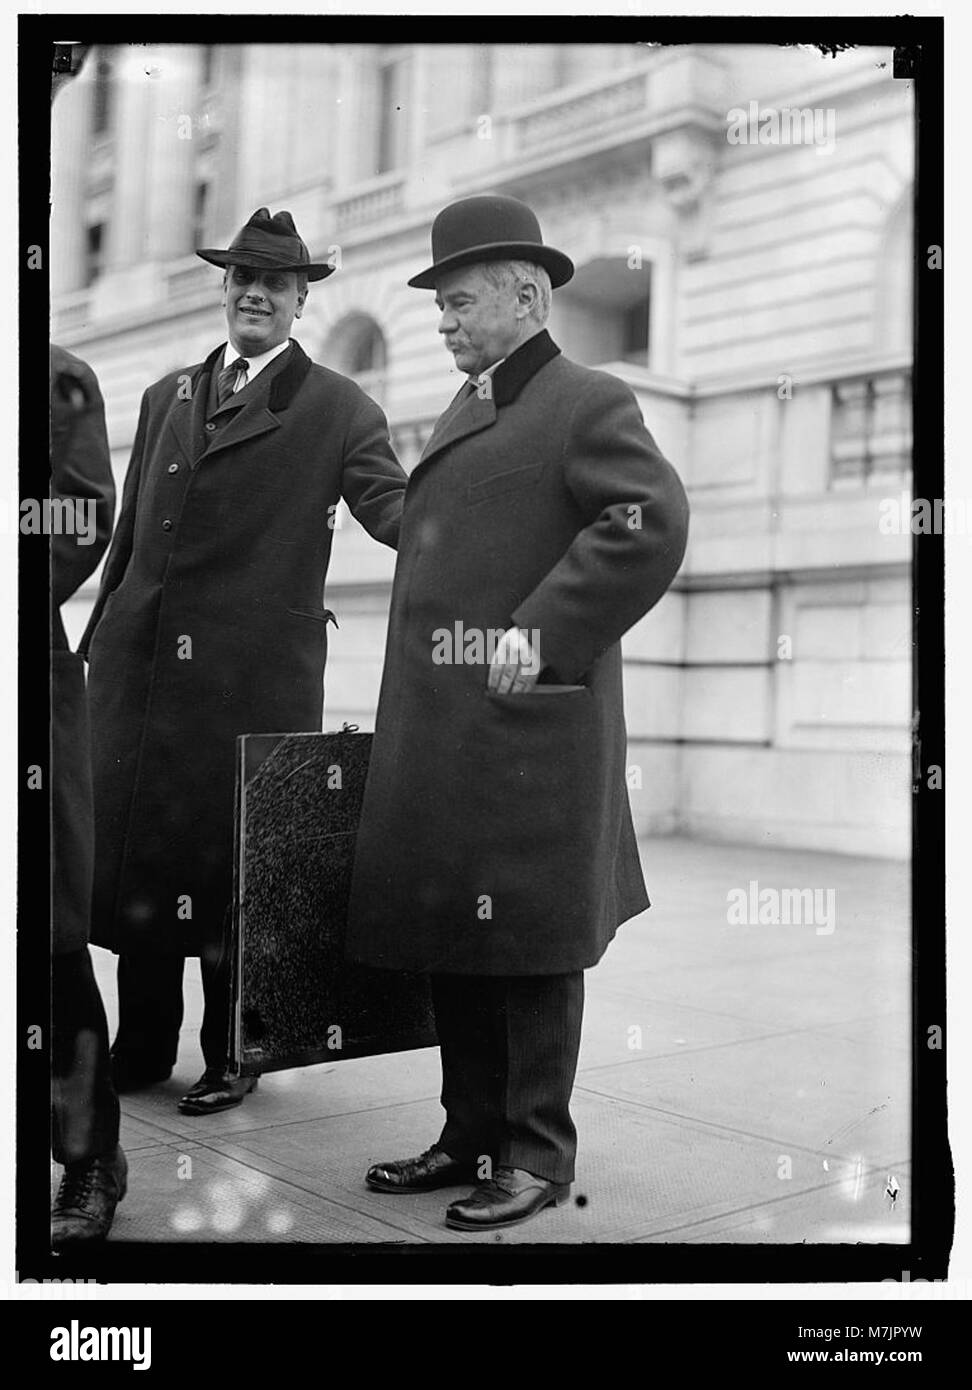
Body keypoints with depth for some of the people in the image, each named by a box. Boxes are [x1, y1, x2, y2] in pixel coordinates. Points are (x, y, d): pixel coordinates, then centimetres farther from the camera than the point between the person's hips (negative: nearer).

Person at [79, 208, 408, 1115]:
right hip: (140, 662, 5)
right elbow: (131, 529, 19)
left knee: (235, 859, 0)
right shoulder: (167, 397, 19)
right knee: (130, 846, 6)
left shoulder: (337, 409, 4)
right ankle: (142, 1044, 22)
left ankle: (232, 1056, 17)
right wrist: (102, 634, 15)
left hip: (255, 673, -4)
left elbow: (388, 503, -8)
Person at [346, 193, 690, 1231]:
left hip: (527, 729, -9)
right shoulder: (464, 411, 21)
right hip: (436, 734, 9)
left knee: (528, 948, 1)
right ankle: (471, 1135, 27)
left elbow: (652, 522, -21)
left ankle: (536, 1155, 14)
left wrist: (543, 634, -22)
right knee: (448, 942, 13)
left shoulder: (588, 404, -7)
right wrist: (413, 705, 18)